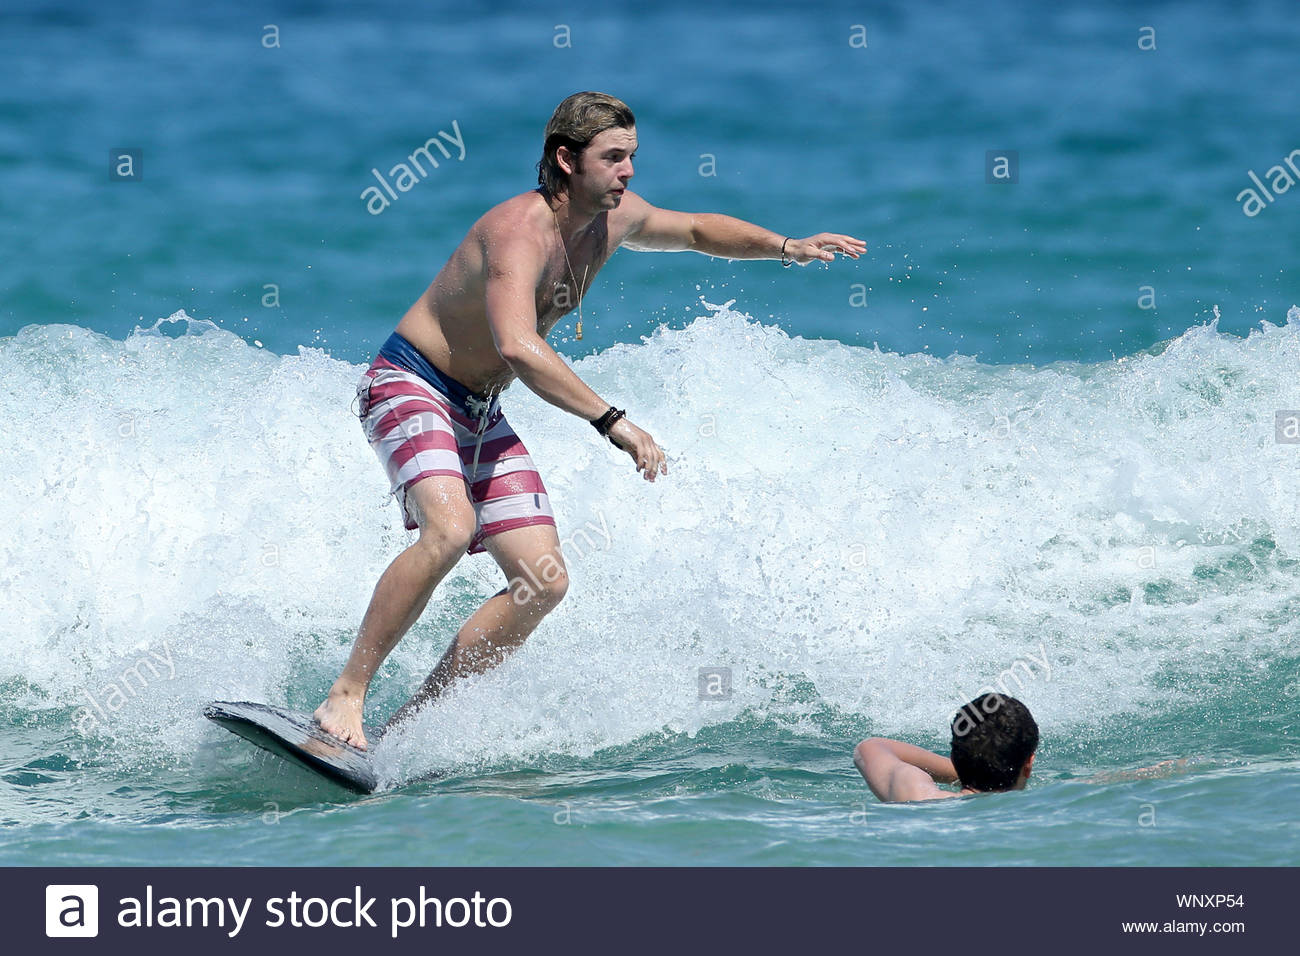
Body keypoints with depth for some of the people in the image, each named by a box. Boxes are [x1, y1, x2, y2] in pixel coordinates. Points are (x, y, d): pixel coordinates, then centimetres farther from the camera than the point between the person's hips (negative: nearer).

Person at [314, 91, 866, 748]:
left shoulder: (613, 220, 0)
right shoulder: (520, 230, -28)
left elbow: (696, 230, 22)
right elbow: (518, 348, -44)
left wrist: (784, 247, 6)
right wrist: (613, 423, -46)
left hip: (479, 414, 9)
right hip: (408, 387, -9)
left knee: (543, 580, -4)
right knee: (449, 527, -35)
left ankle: (410, 720, -1)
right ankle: (344, 697, -30)